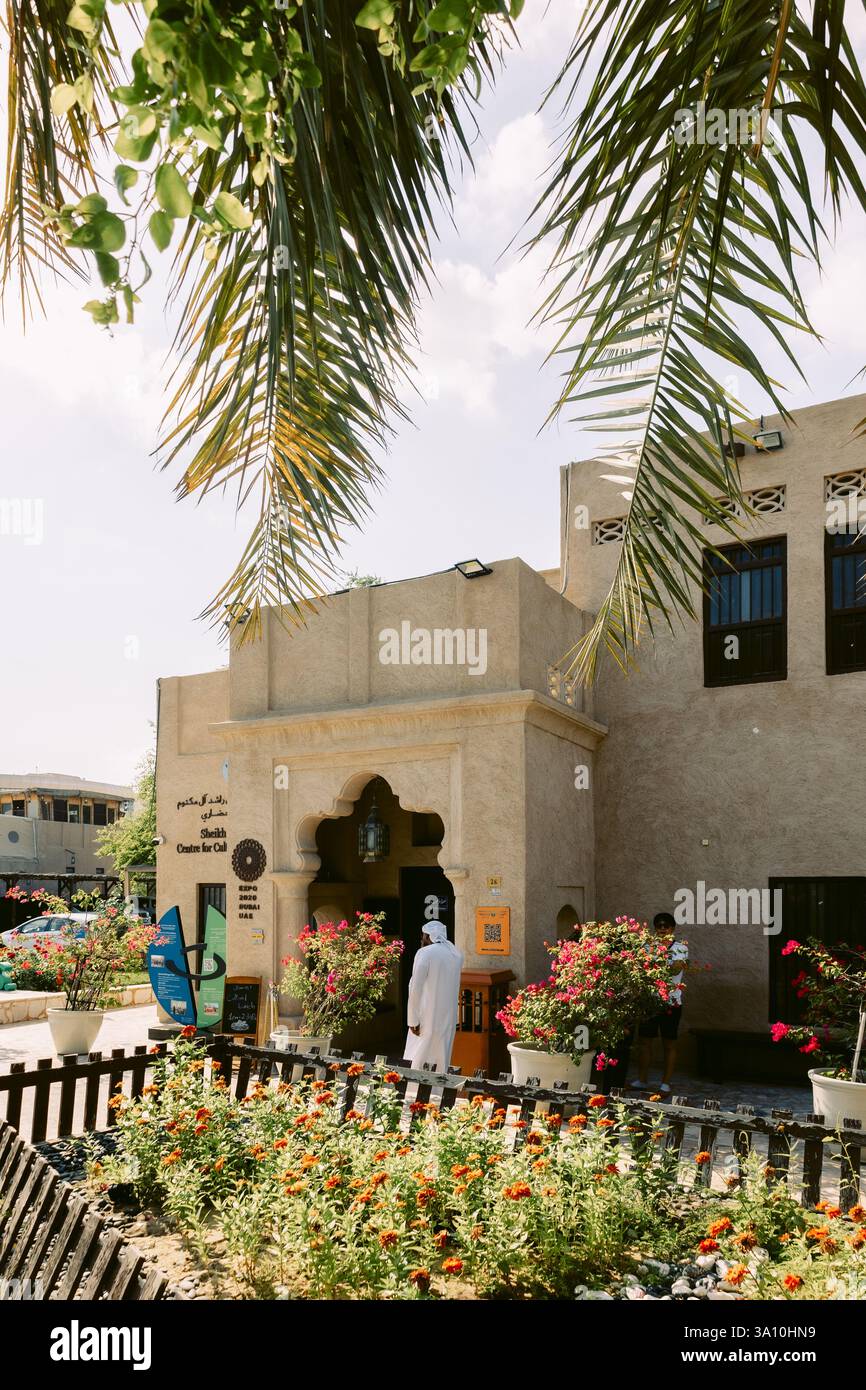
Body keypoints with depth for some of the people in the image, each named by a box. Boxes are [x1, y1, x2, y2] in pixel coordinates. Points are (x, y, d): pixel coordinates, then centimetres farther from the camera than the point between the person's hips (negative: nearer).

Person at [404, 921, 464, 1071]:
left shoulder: (425, 953, -11)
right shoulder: (457, 954, 7)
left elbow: (415, 988, -14)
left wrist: (413, 1020, -10)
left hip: (428, 1016, -5)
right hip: (449, 1015, 6)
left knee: (419, 1061, 2)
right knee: (443, 1060, 11)